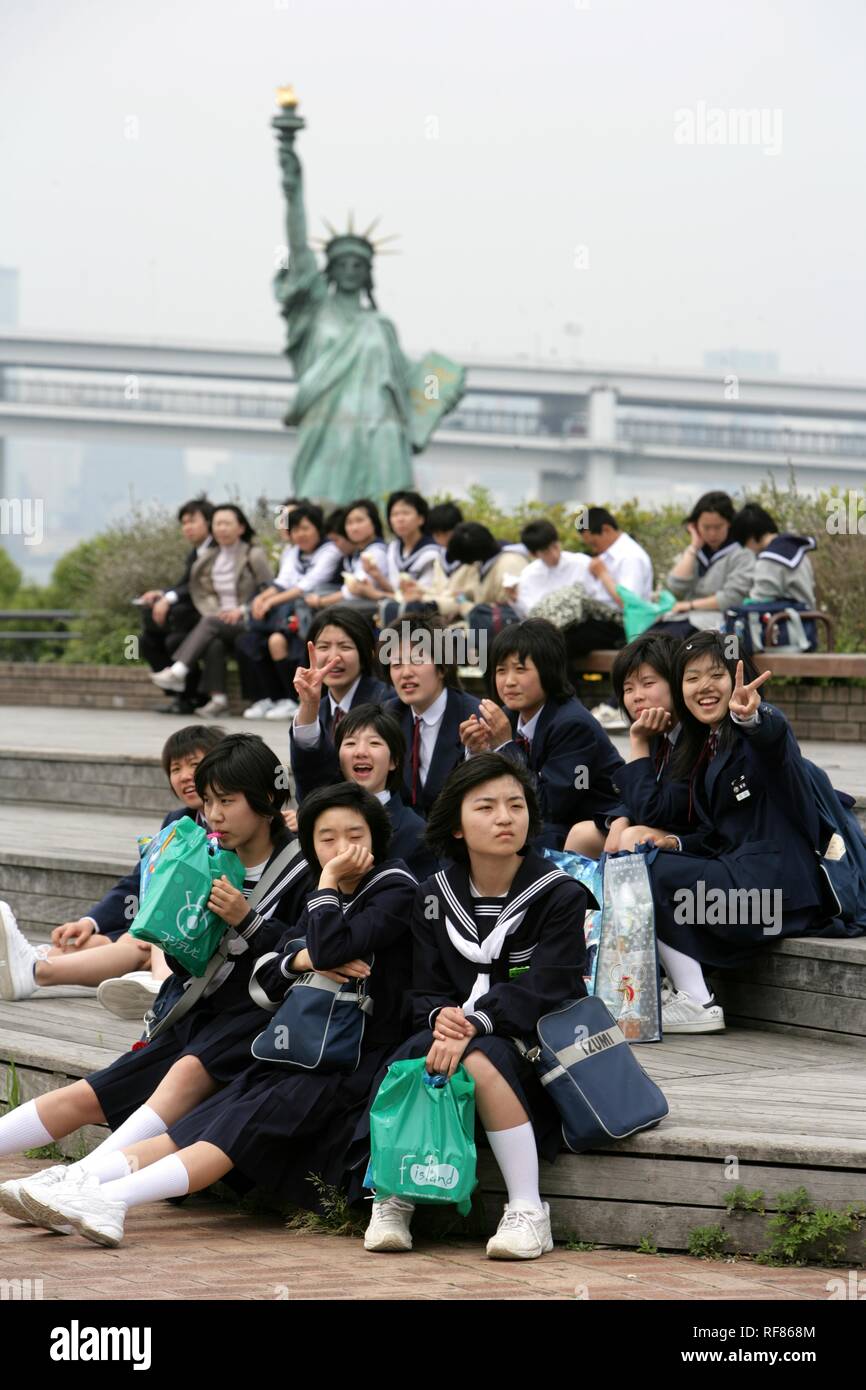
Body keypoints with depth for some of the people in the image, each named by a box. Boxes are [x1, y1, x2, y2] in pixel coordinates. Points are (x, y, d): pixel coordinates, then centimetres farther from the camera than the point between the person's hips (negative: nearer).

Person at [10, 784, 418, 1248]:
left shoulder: (395, 891, -4)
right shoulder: (323, 898, 18)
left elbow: (330, 949, -21)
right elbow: (265, 979, 11)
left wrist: (329, 880, -9)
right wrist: (303, 960, -9)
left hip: (360, 1057, -7)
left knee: (255, 1116, -28)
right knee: (200, 1121, -15)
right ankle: (84, 1183, -33)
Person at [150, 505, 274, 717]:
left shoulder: (255, 556, -1)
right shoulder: (210, 559, 16)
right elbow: (203, 593, 18)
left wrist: (242, 611, -13)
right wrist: (216, 612, -2)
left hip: (248, 621, -4)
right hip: (221, 619, 4)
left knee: (209, 623, -32)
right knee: (213, 642, -32)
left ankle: (178, 671, -41)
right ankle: (217, 698, -37)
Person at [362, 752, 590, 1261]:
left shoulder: (560, 894, -4)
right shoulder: (435, 897, 8)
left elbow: (542, 990, -17)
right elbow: (426, 992, 6)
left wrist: (474, 1022, -31)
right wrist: (440, 1016, -20)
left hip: (539, 1048, -3)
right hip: (456, 1037, 3)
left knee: (479, 1059, -36)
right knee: (413, 1056, -31)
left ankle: (528, 1212, -31)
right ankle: (392, 1200, -24)